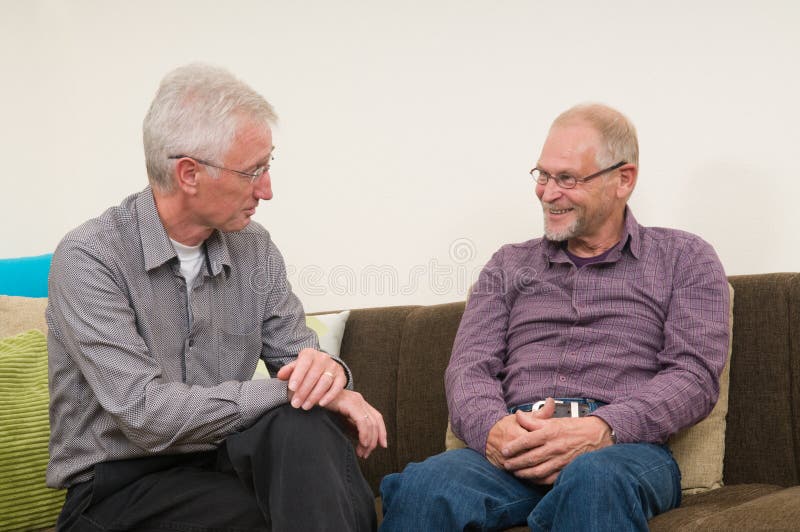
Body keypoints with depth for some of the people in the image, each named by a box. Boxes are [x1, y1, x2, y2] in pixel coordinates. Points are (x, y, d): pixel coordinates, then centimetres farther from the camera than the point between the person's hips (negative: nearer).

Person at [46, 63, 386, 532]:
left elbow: (297, 353, 7)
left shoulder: (254, 246, 5)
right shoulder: (89, 258, -14)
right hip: (121, 486, -5)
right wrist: (286, 392, -23)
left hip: (222, 459, 5)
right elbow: (145, 413, -23)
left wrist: (328, 370, -18)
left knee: (303, 426, -28)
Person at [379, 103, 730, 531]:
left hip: (626, 445, -2)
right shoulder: (509, 266, 25)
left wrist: (600, 429, -16)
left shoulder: (684, 259, 16)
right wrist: (493, 429, -13)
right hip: (515, 447, 3)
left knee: (593, 479, -41)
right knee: (423, 486, -32)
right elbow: (469, 366, 13)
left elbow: (695, 374, 2)